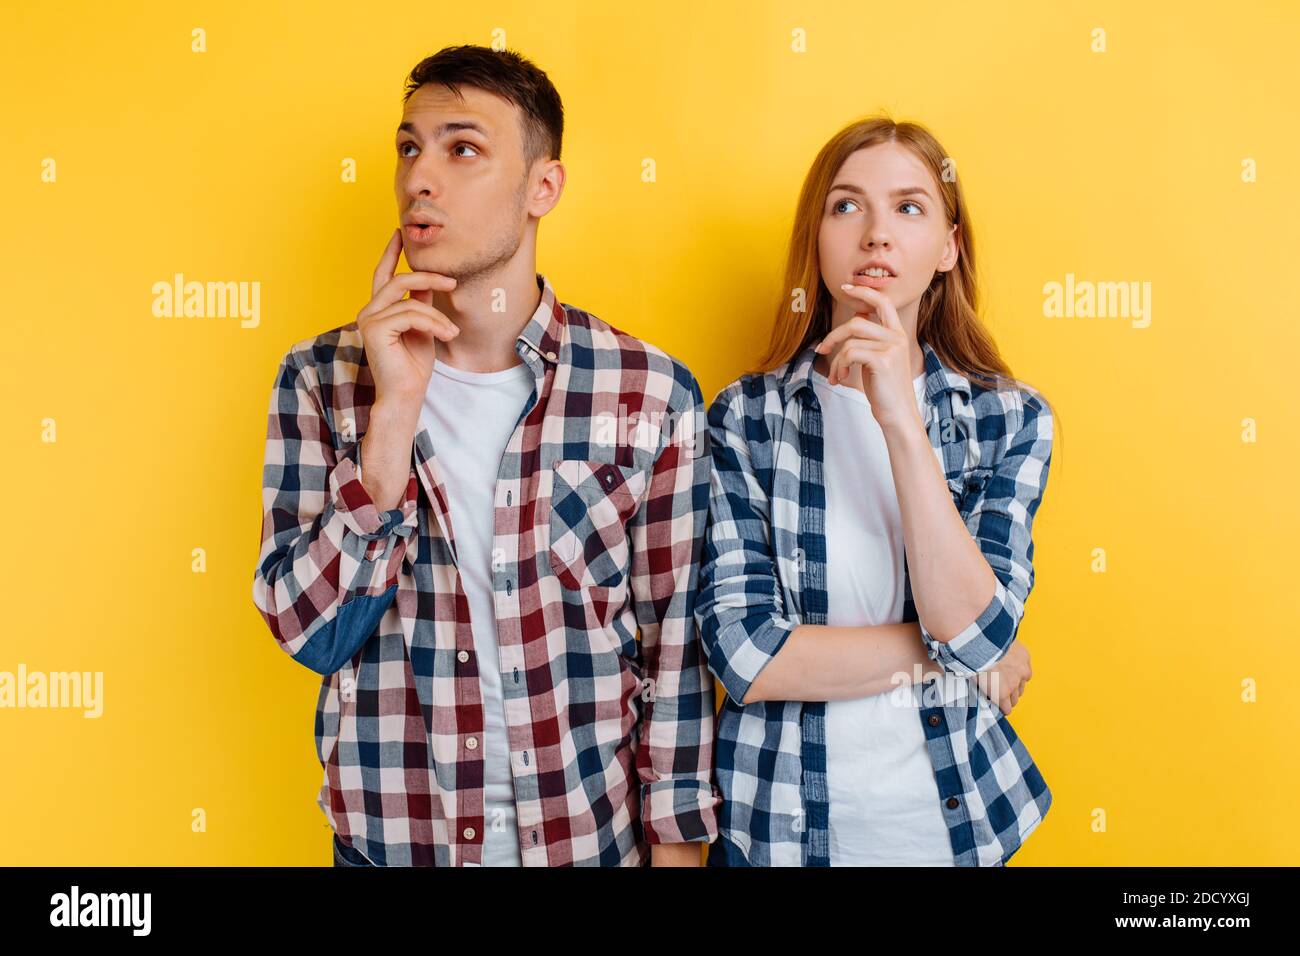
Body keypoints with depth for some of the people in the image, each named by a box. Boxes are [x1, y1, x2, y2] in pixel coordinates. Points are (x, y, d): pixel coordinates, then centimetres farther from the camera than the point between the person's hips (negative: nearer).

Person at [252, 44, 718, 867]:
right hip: (391, 838, 1)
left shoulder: (650, 392, -10)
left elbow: (675, 646, -5)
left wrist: (676, 847, -3)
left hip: (593, 837, -1)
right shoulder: (320, 379, -6)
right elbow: (311, 633, -13)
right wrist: (394, 410, -20)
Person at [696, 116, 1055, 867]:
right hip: (781, 823, -1)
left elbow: (976, 629, -18)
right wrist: (956, 656, -13)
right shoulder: (746, 416, -9)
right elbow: (744, 653, -17)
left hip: (953, 819, 2)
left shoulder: (1009, 418, -5)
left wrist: (901, 419, -24)